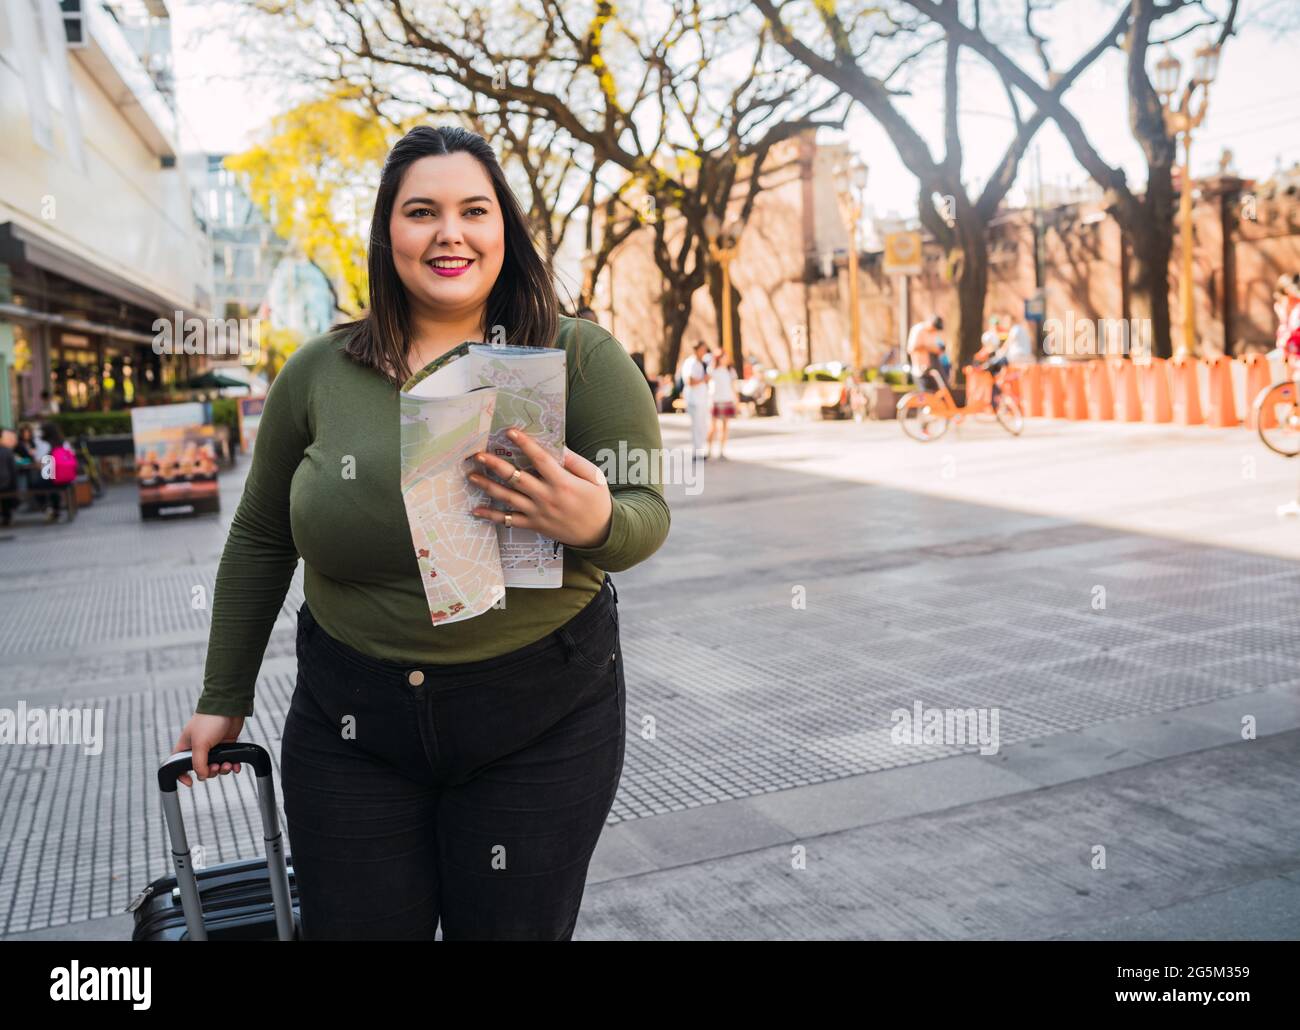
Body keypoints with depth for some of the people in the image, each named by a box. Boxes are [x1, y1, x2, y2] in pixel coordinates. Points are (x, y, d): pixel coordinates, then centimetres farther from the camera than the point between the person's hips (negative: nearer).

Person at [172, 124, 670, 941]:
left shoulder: (579, 358, -6)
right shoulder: (320, 372, 0)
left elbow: (648, 512, -7)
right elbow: (261, 540, 9)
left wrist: (595, 525, -31)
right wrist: (224, 698, 13)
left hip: (540, 720, -1)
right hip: (350, 721, 2)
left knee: (515, 930, 11)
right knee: (352, 927, 12)